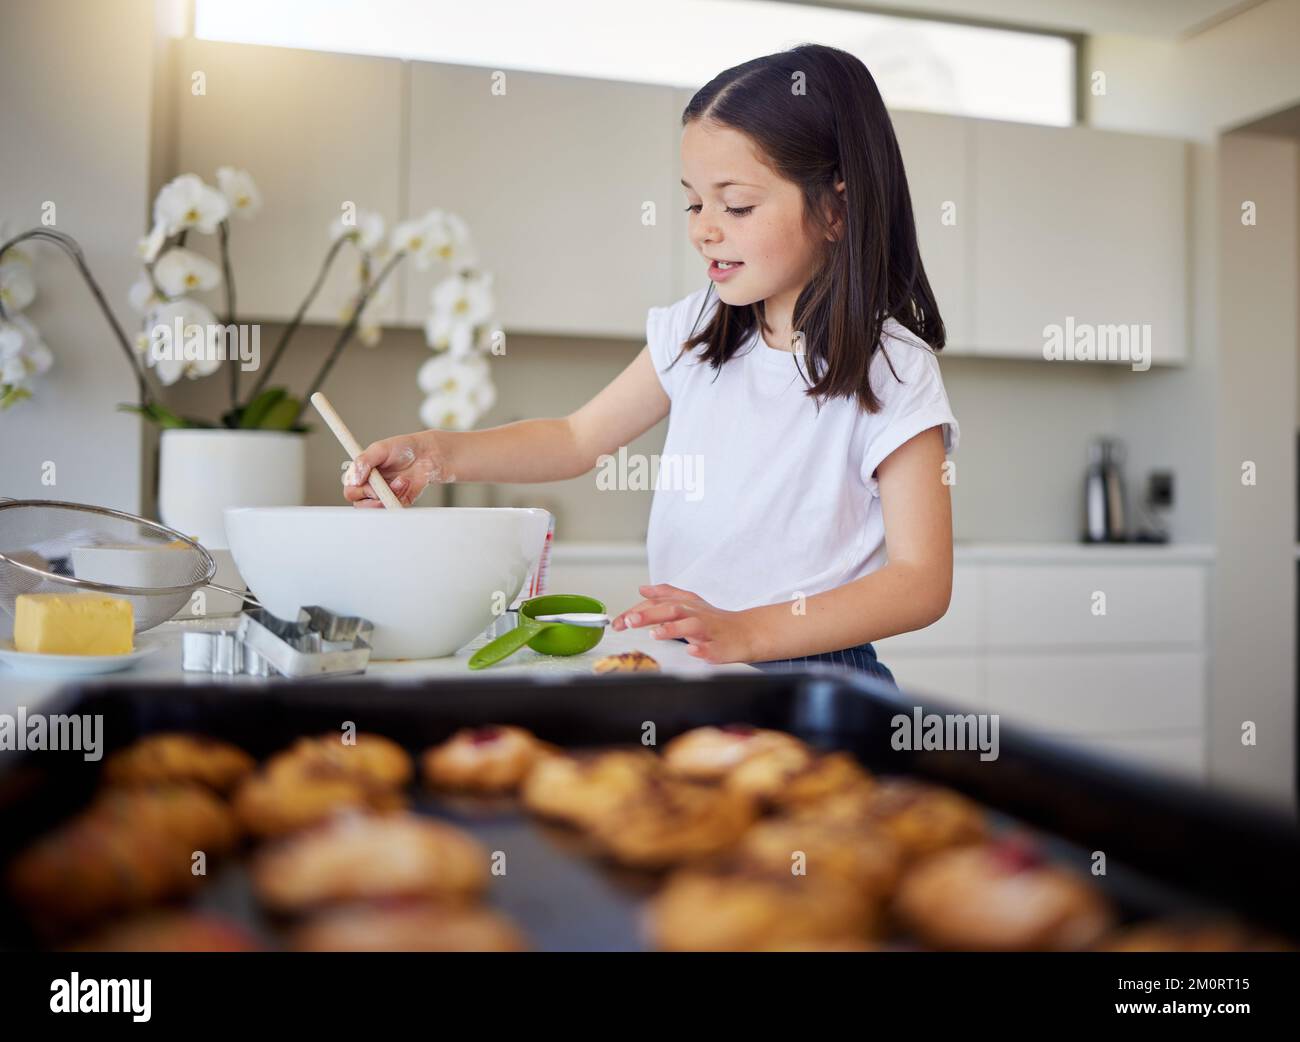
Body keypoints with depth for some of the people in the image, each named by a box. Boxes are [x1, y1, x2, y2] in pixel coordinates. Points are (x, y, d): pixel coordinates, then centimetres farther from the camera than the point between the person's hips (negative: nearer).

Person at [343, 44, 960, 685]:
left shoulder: (892, 369, -7)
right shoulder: (696, 330, 10)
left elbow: (922, 582, -10)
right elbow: (579, 438, 20)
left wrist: (746, 632, -22)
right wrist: (439, 453, 4)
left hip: (808, 670, -4)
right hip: (677, 661, 5)